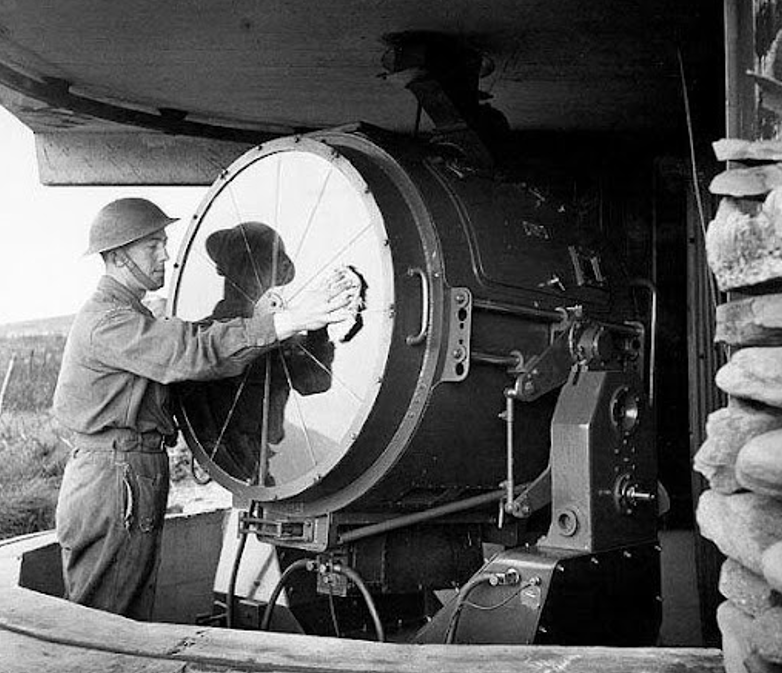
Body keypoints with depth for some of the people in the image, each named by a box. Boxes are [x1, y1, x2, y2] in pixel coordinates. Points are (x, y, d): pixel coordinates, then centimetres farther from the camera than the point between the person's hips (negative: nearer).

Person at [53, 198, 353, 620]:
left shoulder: (131, 316, 20)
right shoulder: (106, 321, -16)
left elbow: (179, 361, 13)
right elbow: (193, 354, -27)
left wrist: (252, 322, 3)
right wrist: (286, 321, -32)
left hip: (137, 478, 10)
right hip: (113, 479, -10)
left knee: (132, 621, 16)